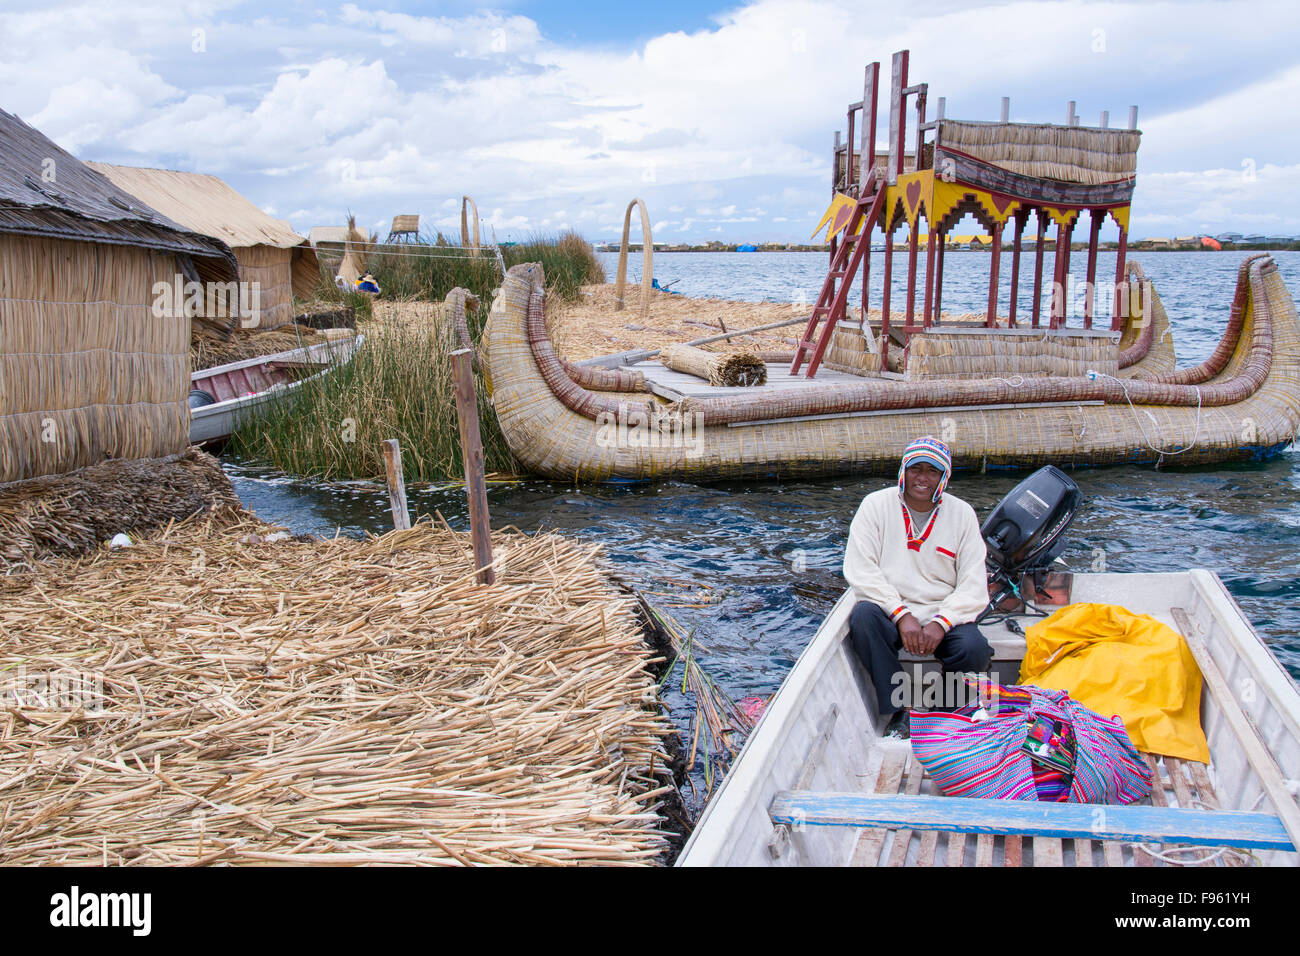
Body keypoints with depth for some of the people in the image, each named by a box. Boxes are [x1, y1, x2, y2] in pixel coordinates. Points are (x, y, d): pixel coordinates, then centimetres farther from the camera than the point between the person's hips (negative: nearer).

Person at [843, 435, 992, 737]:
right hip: (890, 609, -1)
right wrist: (902, 614, -19)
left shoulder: (962, 513, 5)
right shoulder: (876, 505, 1)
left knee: (974, 650, -28)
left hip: (945, 613, 1)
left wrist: (940, 623, -17)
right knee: (863, 615, -33)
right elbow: (860, 571, -8)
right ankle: (900, 711, -22)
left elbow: (973, 586, 0)